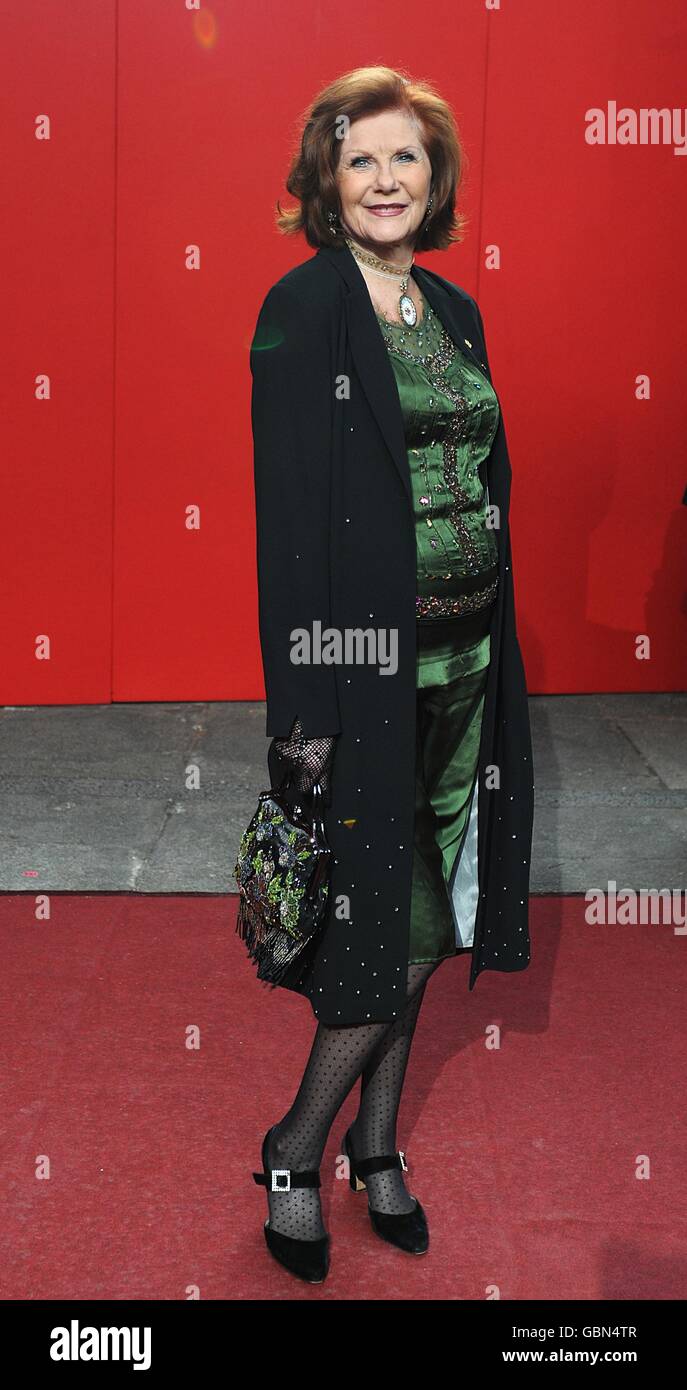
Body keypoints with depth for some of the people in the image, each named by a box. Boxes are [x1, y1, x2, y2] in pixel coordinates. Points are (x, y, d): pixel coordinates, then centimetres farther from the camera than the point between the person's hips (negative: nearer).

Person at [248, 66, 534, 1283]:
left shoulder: (452, 310, 13)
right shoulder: (305, 307, -8)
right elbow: (288, 511, -14)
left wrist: (495, 650, 12)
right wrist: (303, 708, -18)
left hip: (466, 656, 7)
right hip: (371, 657, -7)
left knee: (430, 910, 13)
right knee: (396, 916, -2)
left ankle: (378, 1143, 30)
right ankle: (298, 1153, 19)